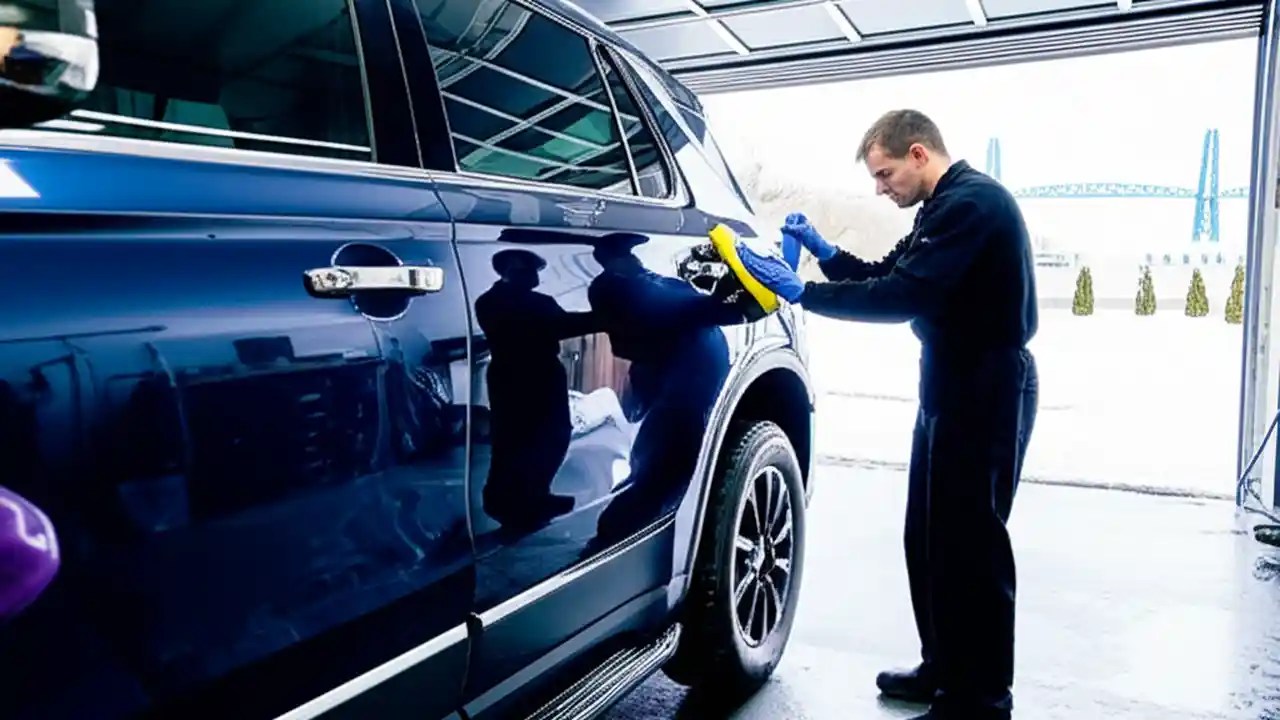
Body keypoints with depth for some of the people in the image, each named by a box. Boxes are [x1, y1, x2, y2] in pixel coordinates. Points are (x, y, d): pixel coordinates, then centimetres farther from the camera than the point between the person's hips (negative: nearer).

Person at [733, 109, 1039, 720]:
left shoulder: (971, 201, -17)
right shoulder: (947, 207, 17)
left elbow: (901, 297, -25)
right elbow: (886, 275, 20)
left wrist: (802, 292, -19)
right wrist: (821, 250, 6)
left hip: (987, 395, -10)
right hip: (956, 390, 10)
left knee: (970, 545, -4)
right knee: (932, 539, 15)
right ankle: (946, 670, 28)